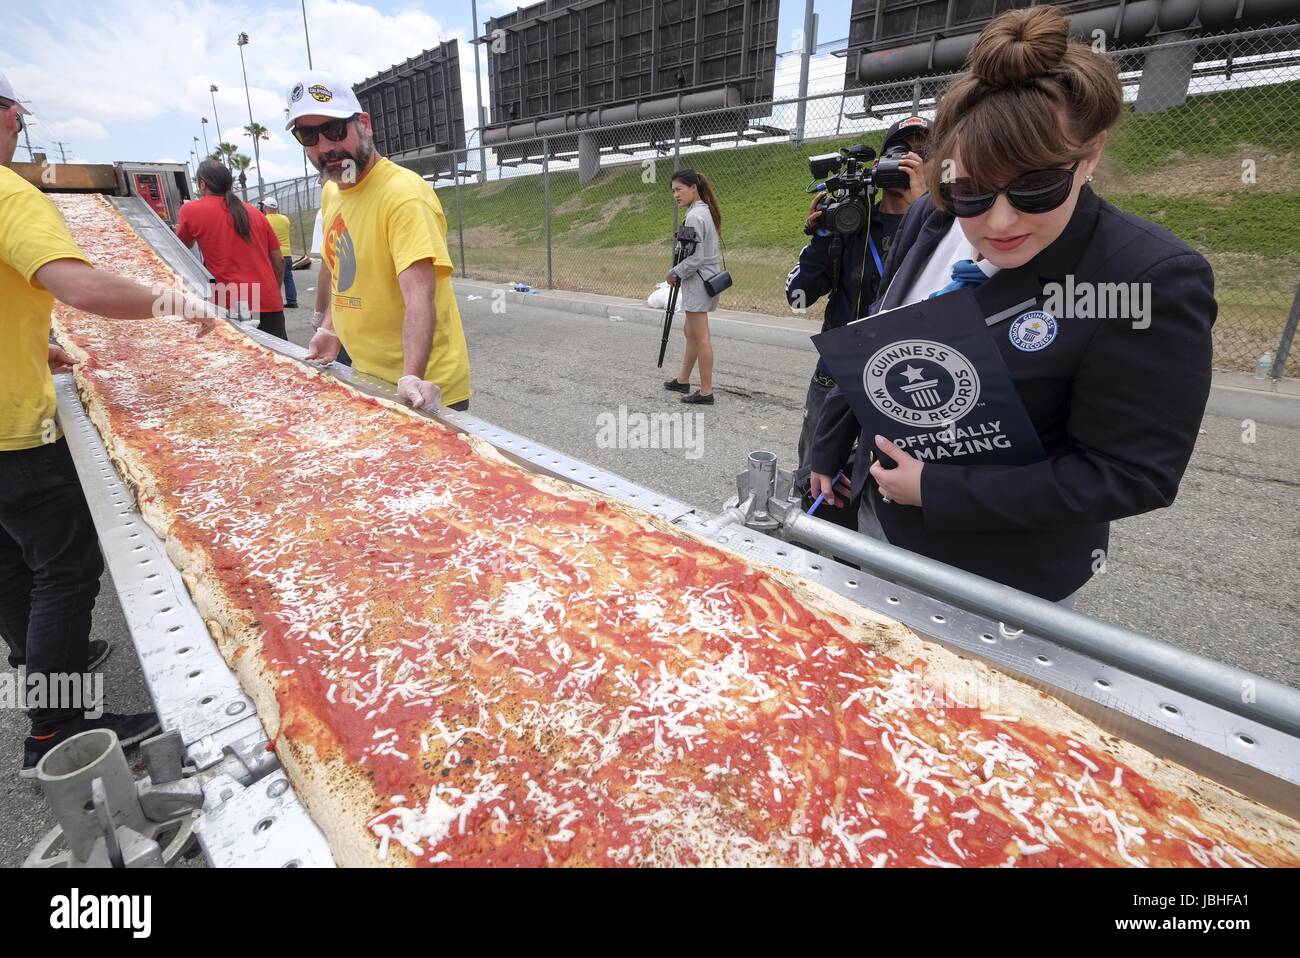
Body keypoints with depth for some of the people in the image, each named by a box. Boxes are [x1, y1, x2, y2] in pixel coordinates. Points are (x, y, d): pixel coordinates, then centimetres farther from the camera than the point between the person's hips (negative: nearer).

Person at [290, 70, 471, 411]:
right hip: (367, 379, 8)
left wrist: (411, 377, -41)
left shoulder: (404, 193, -19)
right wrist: (331, 328, 6)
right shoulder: (331, 192, 8)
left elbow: (420, 297, -30)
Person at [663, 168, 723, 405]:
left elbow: (695, 257, -21)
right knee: (691, 332, 18)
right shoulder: (706, 211, 14)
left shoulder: (694, 216, -17)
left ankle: (706, 391, 0)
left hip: (697, 280, -10)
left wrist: (675, 273, -8)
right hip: (707, 278, 10)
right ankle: (683, 380, 30)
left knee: (700, 337, -6)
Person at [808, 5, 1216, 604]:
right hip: (879, 522, 6)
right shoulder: (928, 221, -6)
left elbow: (1132, 474, -20)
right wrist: (828, 450, 10)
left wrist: (937, 490, -24)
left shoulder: (1153, 282, -22)